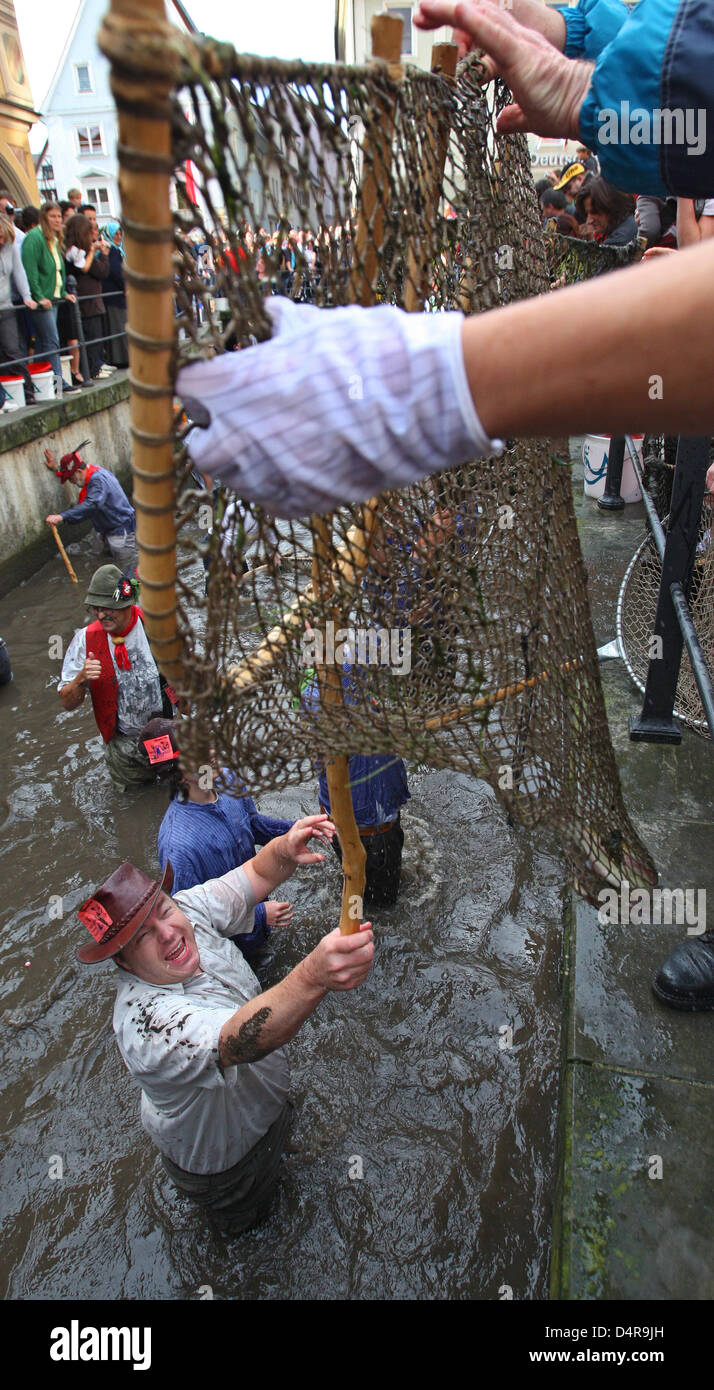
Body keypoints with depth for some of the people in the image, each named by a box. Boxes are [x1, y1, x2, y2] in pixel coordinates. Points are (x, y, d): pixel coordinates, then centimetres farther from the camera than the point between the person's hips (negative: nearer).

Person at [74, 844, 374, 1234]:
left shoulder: (188, 908, -25)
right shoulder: (148, 1022, -46)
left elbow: (257, 873, -17)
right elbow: (241, 1039, -62)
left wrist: (284, 849, -42)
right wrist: (315, 977, -81)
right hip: (218, 1158, -5)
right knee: (242, 1215, 28)